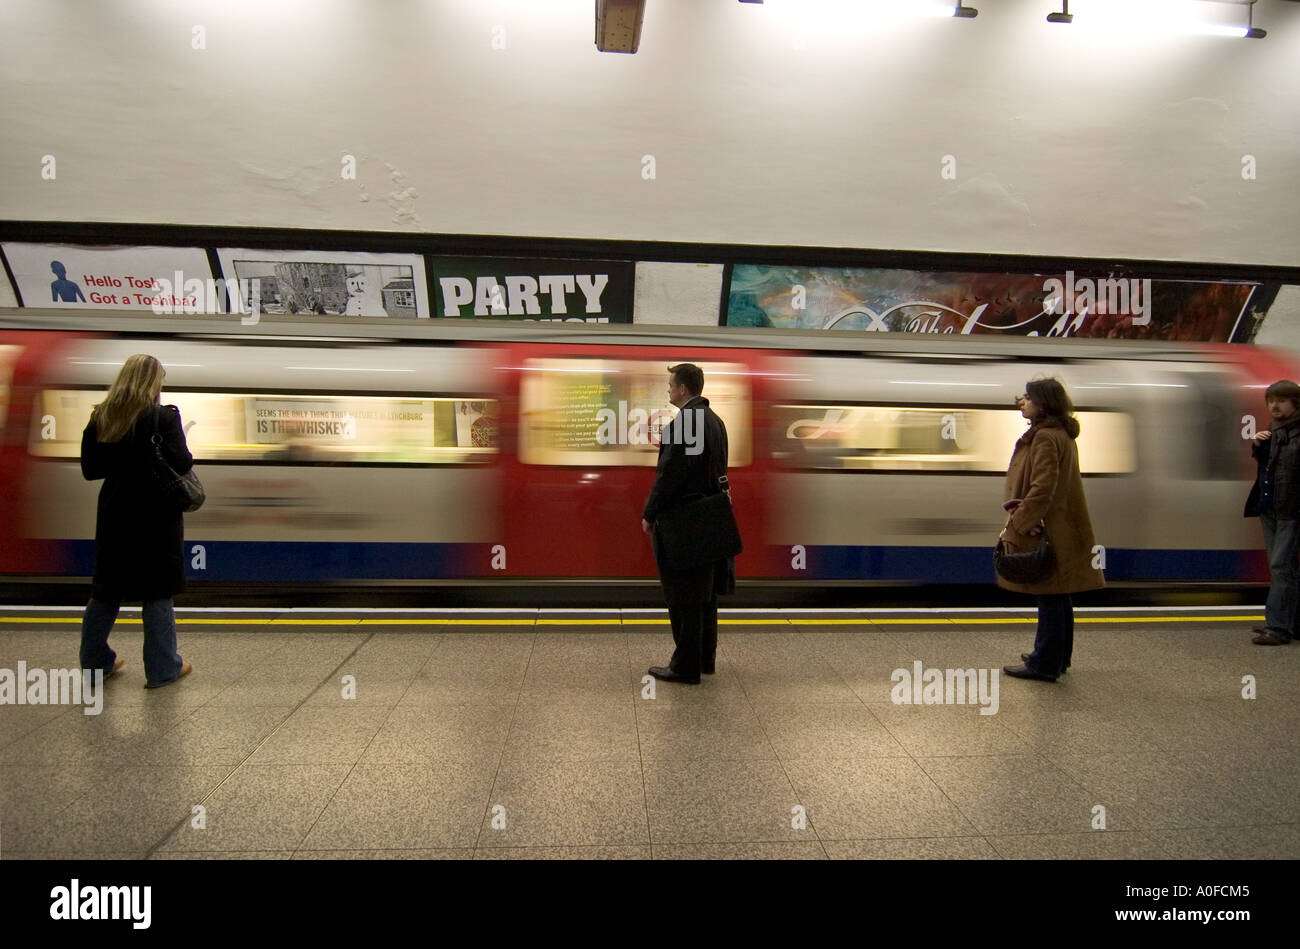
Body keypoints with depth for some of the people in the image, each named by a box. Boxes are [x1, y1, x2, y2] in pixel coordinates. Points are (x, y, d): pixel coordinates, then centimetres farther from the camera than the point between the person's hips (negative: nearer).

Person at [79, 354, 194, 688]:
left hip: (115, 515, 5)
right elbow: (180, 465, -19)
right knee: (157, 592, 5)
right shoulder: (163, 417, -14)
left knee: (107, 590, 18)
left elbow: (90, 469, 3)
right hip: (154, 517, -5)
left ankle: (95, 661, 30)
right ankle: (162, 669, 13)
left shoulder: (101, 418, 2)